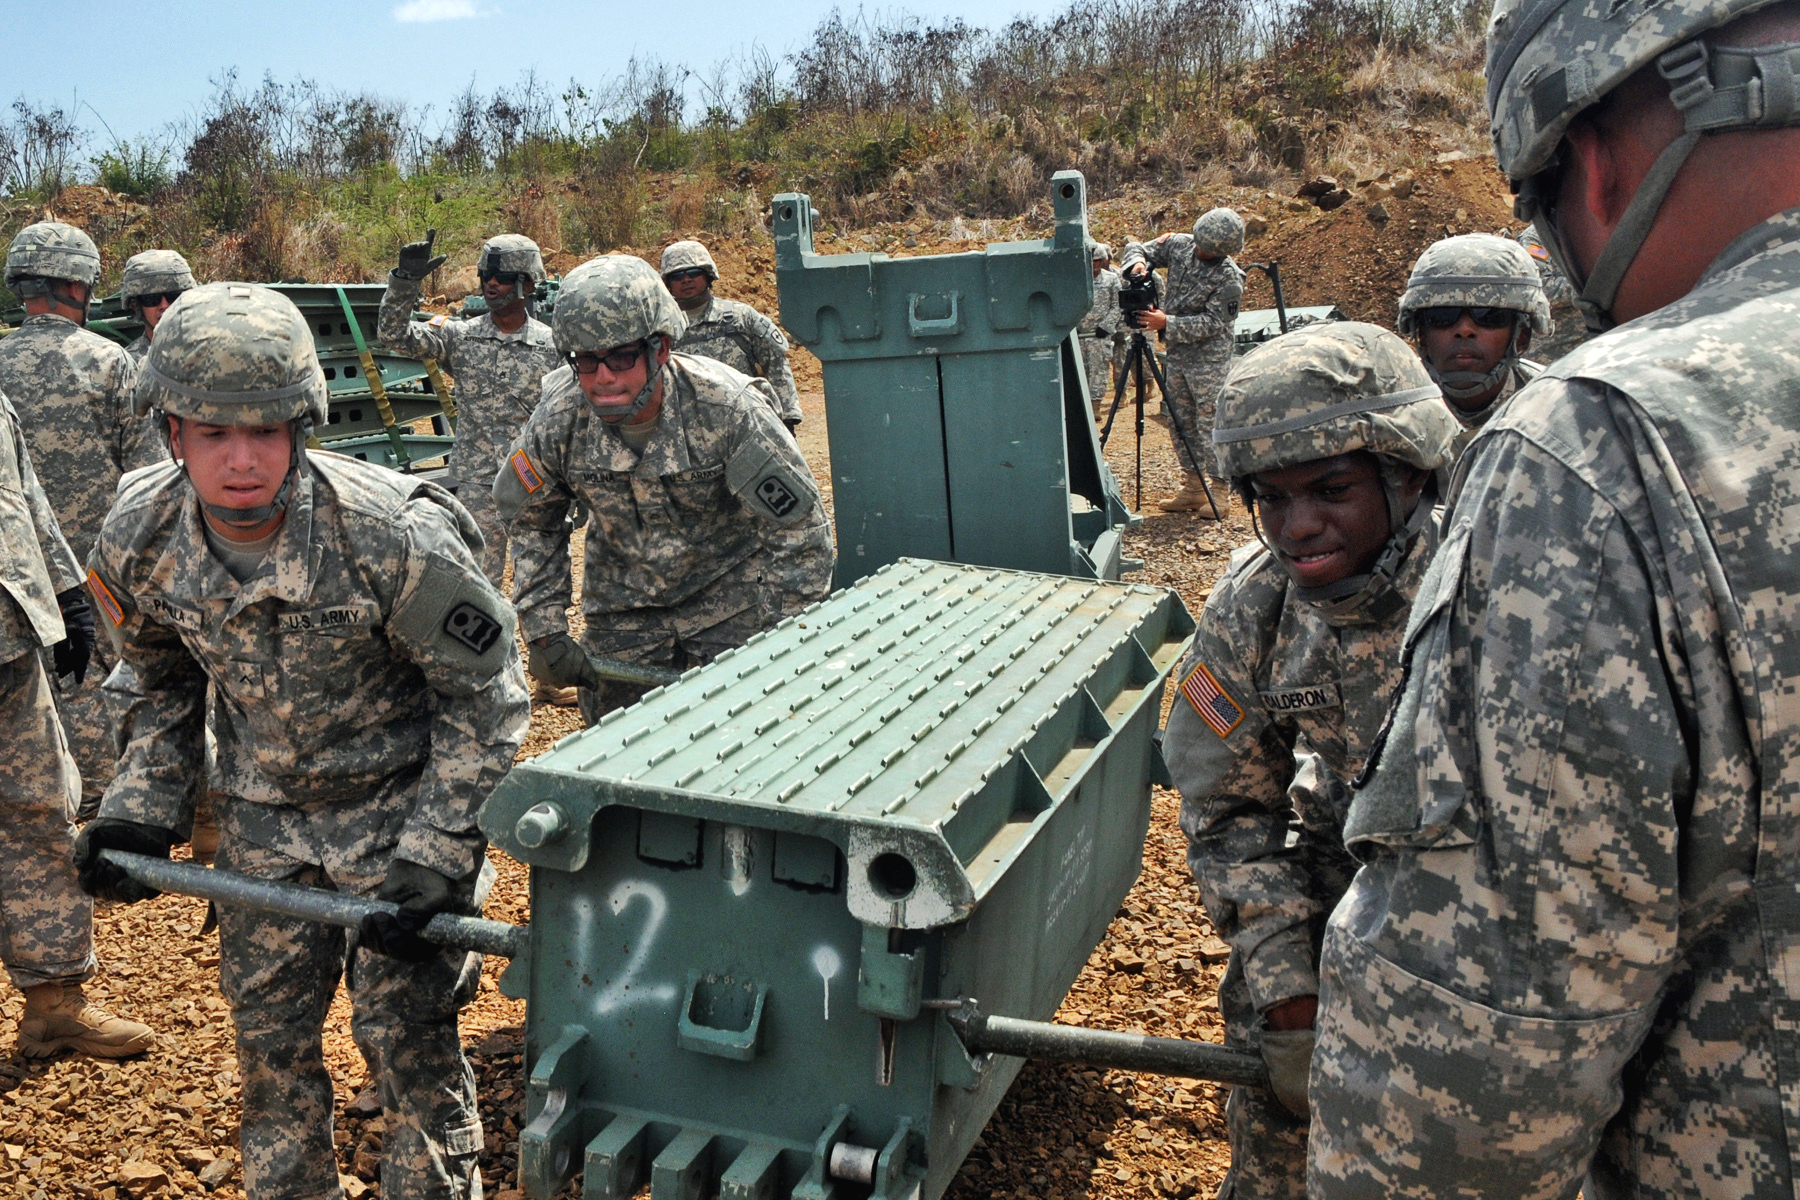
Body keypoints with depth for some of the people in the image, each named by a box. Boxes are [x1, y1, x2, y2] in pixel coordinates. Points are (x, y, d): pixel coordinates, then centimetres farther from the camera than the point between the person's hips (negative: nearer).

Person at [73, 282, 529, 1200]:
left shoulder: (392, 535, -28)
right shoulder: (137, 540, -12)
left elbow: (484, 695, -17)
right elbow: (166, 688, 8)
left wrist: (435, 856, -20)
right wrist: (138, 813, -2)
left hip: (398, 803, -4)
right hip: (262, 821, 5)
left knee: (406, 1037, -2)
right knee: (268, 1038, 15)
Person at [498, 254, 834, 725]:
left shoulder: (726, 409, -27)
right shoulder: (559, 419, -17)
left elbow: (800, 531, -20)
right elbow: (533, 522, 2)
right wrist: (545, 630, -4)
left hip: (730, 601, -2)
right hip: (621, 610, 3)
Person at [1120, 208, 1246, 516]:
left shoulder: (1230, 277, -18)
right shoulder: (1179, 245, -1)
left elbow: (1211, 323, -20)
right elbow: (1136, 249, 9)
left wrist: (1167, 323, -26)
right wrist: (1138, 262, -15)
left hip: (1209, 359, -7)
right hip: (1176, 353, 7)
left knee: (1210, 424, -6)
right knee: (1180, 423, 10)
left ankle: (1221, 492, 4)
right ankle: (1193, 488, 19)